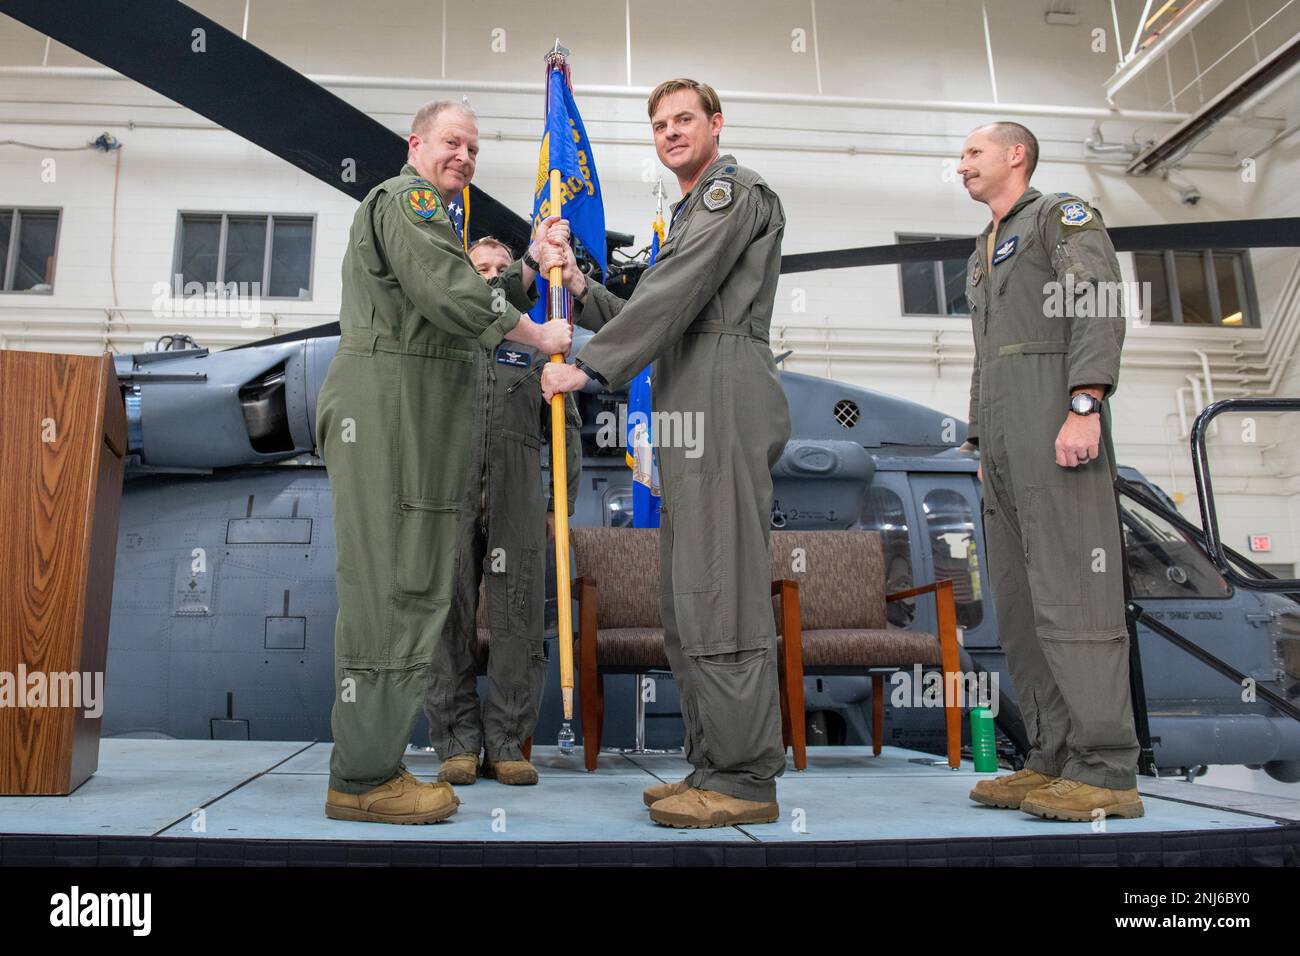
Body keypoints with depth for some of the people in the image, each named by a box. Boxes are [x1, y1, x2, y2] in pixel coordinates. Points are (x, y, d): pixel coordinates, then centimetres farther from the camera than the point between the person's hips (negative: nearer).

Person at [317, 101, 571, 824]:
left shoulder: (432, 216, 33)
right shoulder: (406, 198, 0)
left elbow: (485, 306, 24)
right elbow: (453, 297, -15)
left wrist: (533, 261, 14)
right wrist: (538, 336, -5)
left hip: (419, 419, 11)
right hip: (387, 405, -11)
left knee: (413, 592, 8)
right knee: (389, 589, -11)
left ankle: (373, 766, 14)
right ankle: (364, 778, -5)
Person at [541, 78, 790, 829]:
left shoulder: (735, 191, 2)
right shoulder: (692, 213, 32)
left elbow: (676, 293, -12)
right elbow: (665, 320, 26)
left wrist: (591, 367, -13)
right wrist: (586, 292, 14)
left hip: (723, 399, -10)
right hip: (693, 411, 10)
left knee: (720, 588, -13)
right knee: (690, 594, 8)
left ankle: (747, 779, -7)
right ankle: (716, 765, 15)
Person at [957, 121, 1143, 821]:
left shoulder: (1061, 213, 6)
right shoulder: (982, 256, 30)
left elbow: (1099, 303, -9)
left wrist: (1085, 407, -22)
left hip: (1056, 416, -9)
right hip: (1002, 433, 9)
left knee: (1069, 589, -14)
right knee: (1020, 600, 3)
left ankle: (1105, 773, -12)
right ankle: (1054, 760, 6)